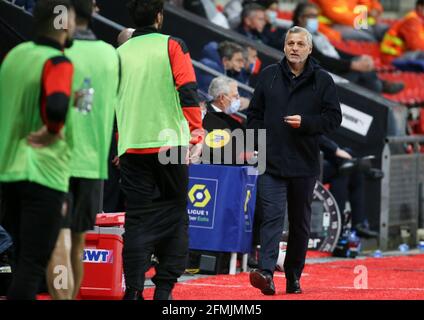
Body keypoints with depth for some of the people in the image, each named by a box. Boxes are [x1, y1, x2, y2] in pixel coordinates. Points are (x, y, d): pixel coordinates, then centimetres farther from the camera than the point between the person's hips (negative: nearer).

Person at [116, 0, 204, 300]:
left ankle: (134, 289, -4)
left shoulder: (119, 54, 8)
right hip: (171, 142, -2)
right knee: (173, 214, 8)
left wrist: (119, 145, 22)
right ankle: (164, 286, 3)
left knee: (137, 218, 4)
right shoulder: (172, 46, -1)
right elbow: (188, 92, -8)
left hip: (133, 148, 2)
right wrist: (197, 135, -1)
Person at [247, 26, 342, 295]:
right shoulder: (268, 76, 9)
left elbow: (333, 118, 0)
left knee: (300, 222, 10)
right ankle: (266, 273, -26)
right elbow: (255, 114, 14)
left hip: (305, 163, 1)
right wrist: (255, 143, 5)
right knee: (272, 216, -14)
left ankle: (294, 276, 21)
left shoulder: (323, 80, 4)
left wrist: (305, 122, -14)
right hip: (271, 162, -1)